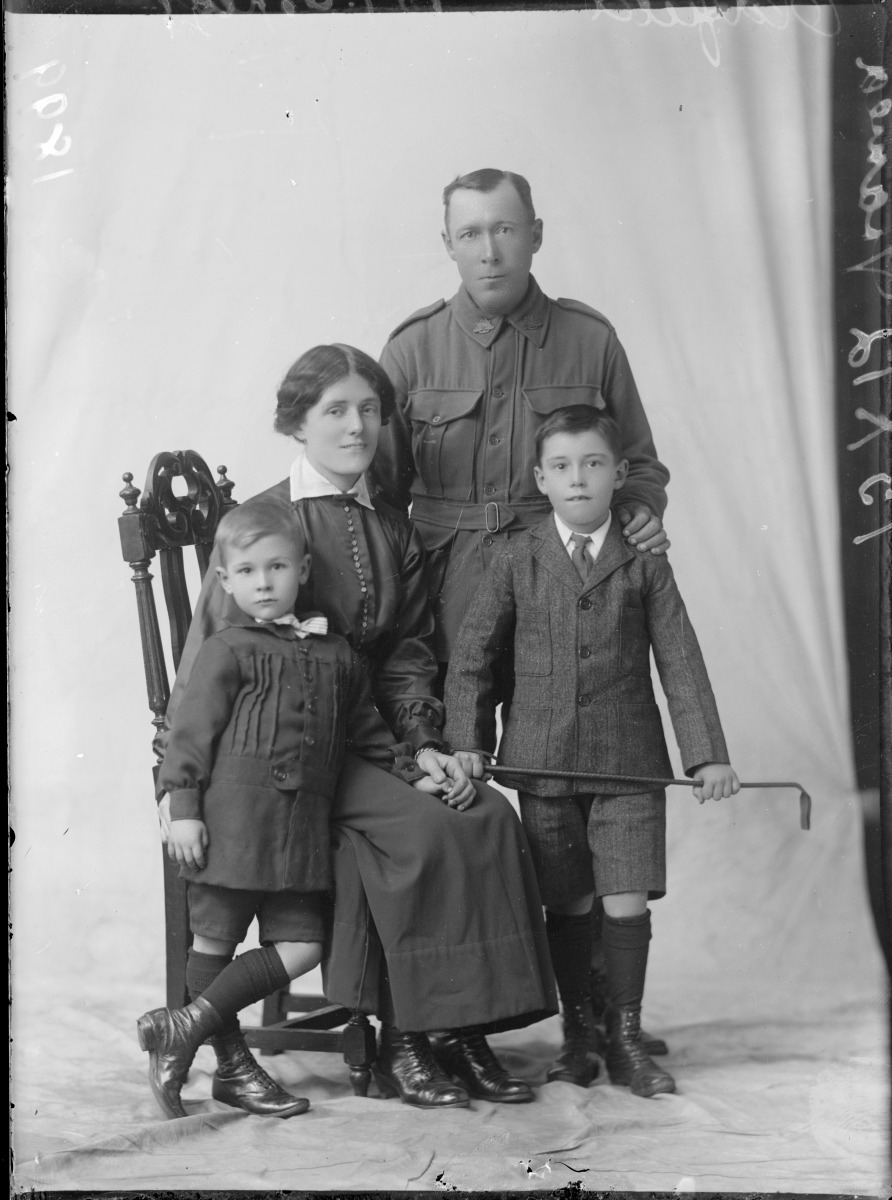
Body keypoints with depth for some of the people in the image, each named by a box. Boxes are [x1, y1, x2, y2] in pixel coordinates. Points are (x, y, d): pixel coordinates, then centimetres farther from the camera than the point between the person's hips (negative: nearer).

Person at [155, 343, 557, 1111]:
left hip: (372, 736, 6)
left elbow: (408, 654, 12)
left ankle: (466, 1028, -13)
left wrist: (425, 744, -5)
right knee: (420, 827, -28)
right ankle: (401, 1042, -16)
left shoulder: (395, 533, 14)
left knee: (491, 814, -19)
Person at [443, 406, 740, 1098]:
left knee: (627, 899, -3)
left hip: (629, 761, 0)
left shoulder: (646, 565, 2)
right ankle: (577, 1033, 22)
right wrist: (467, 749, -2)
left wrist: (707, 754, -5)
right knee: (568, 903, 7)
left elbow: (680, 660, 1)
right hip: (544, 761, 0)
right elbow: (470, 659, 4)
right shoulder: (517, 562, 2)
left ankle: (625, 1039, 12)